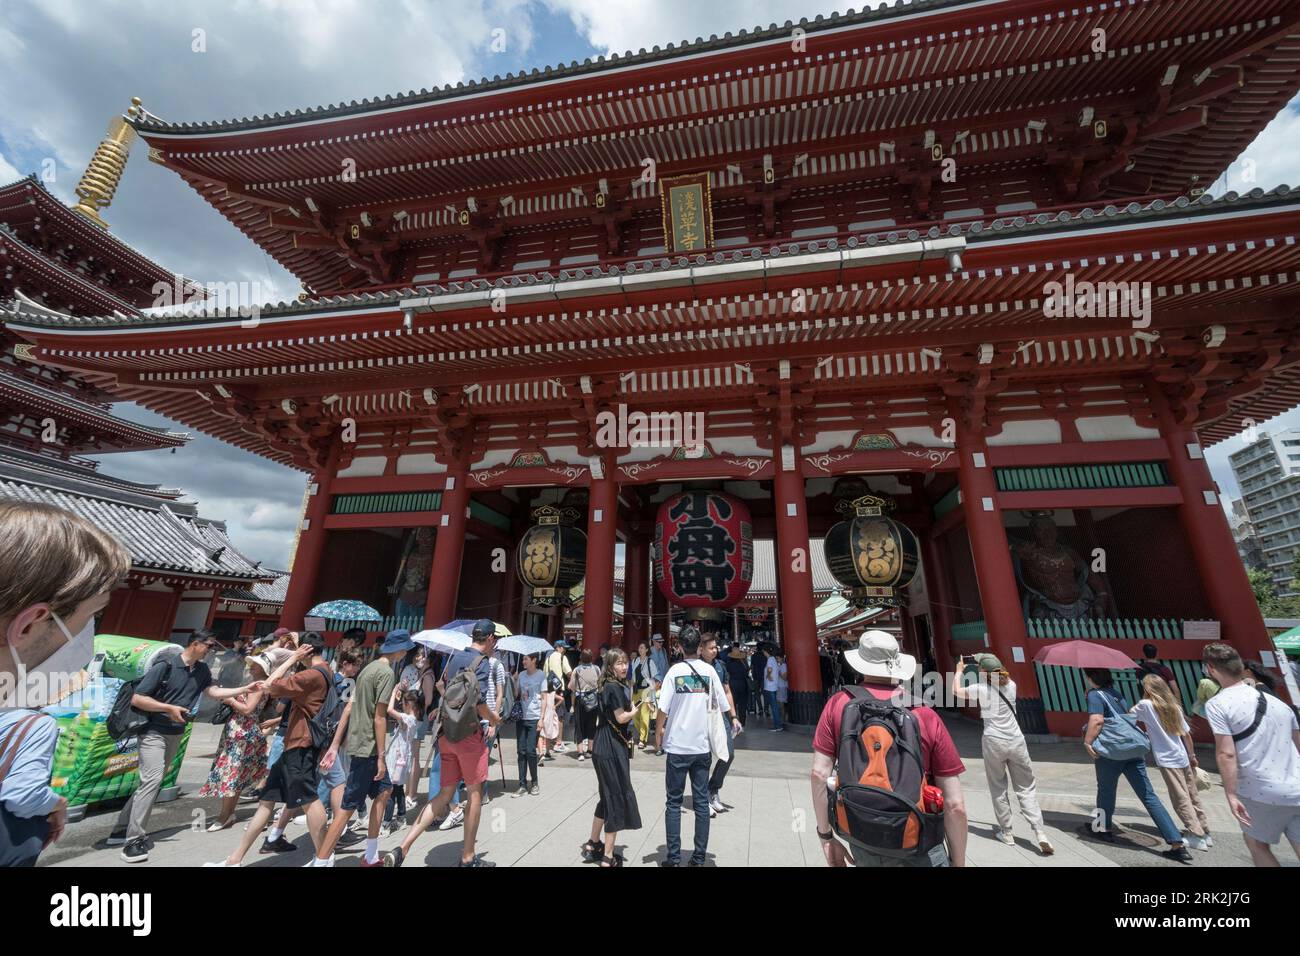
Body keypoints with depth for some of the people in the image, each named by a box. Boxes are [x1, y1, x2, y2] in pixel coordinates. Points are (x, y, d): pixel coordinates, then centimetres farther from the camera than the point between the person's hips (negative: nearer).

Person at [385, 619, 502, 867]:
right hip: (468, 733, -7)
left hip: (446, 732, 8)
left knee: (444, 794, 16)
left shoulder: (455, 657, 9)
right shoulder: (483, 662, -15)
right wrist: (494, 719, -3)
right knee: (475, 793, 8)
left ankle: (402, 849, 8)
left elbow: (441, 687, 21)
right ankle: (468, 857, 19)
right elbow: (479, 702, -21)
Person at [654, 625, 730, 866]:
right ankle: (699, 858, 18)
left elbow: (663, 708, -13)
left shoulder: (675, 670, -11)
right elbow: (722, 706, 0)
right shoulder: (709, 671, -3)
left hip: (677, 746, -2)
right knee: (701, 803, 12)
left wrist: (658, 732, 2)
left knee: (673, 802, 11)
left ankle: (674, 857, 15)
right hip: (702, 746, 2)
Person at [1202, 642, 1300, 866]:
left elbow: (1226, 753, -17)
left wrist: (1231, 795, -10)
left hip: (1262, 794, -5)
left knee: (1256, 843, 19)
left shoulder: (1217, 704, -11)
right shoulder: (1277, 702, 8)